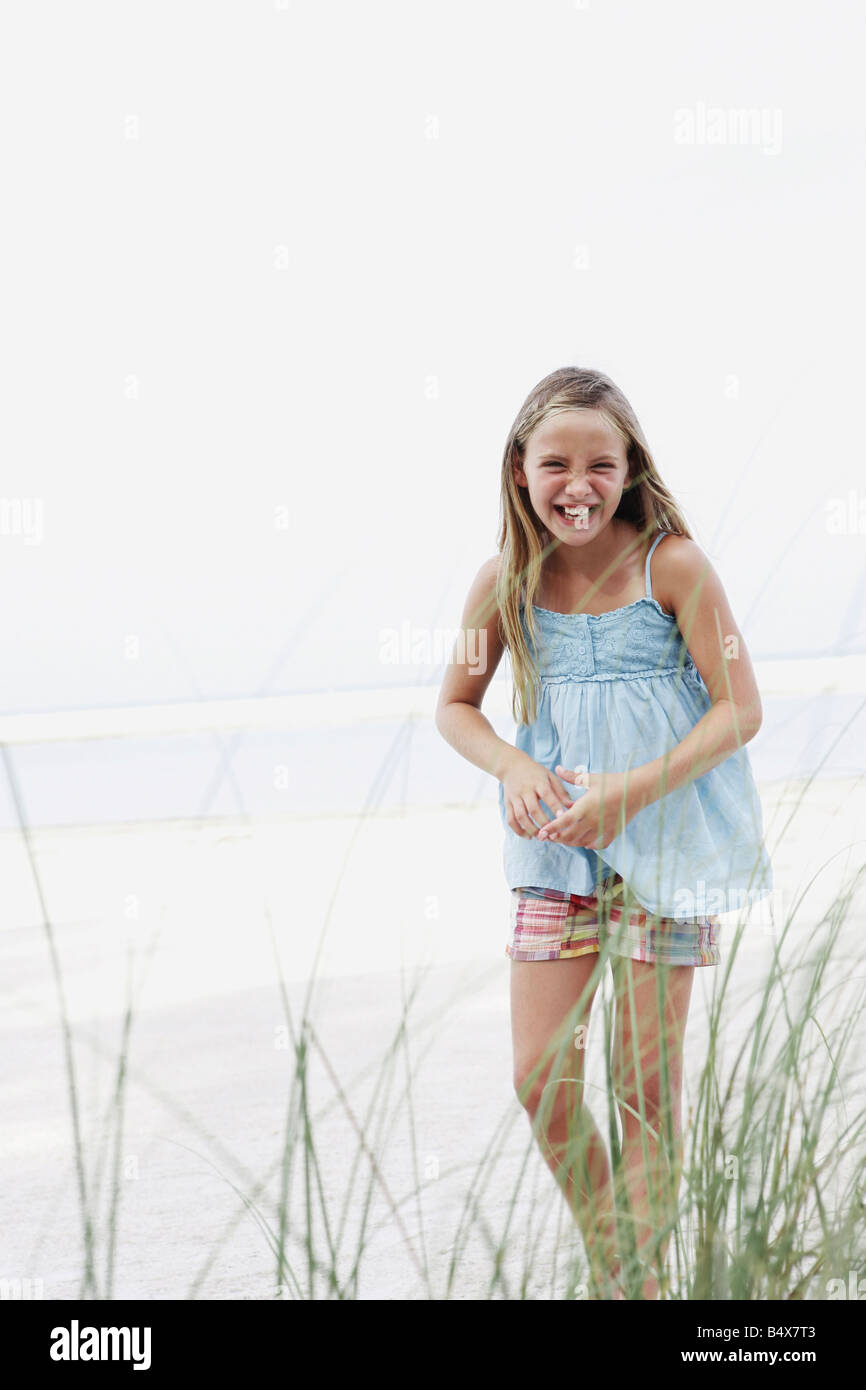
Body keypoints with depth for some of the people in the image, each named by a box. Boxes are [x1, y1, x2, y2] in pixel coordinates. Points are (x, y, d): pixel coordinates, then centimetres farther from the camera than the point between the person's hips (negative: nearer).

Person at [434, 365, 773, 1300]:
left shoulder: (672, 565, -13)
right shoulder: (506, 582, -3)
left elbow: (740, 708, -12)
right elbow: (454, 706, 9)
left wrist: (631, 792, -21)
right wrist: (513, 767, -11)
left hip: (665, 834, -3)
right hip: (557, 842, 3)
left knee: (646, 1082, 2)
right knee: (540, 1079, 2)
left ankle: (644, 1274, 20)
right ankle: (605, 1264, 24)